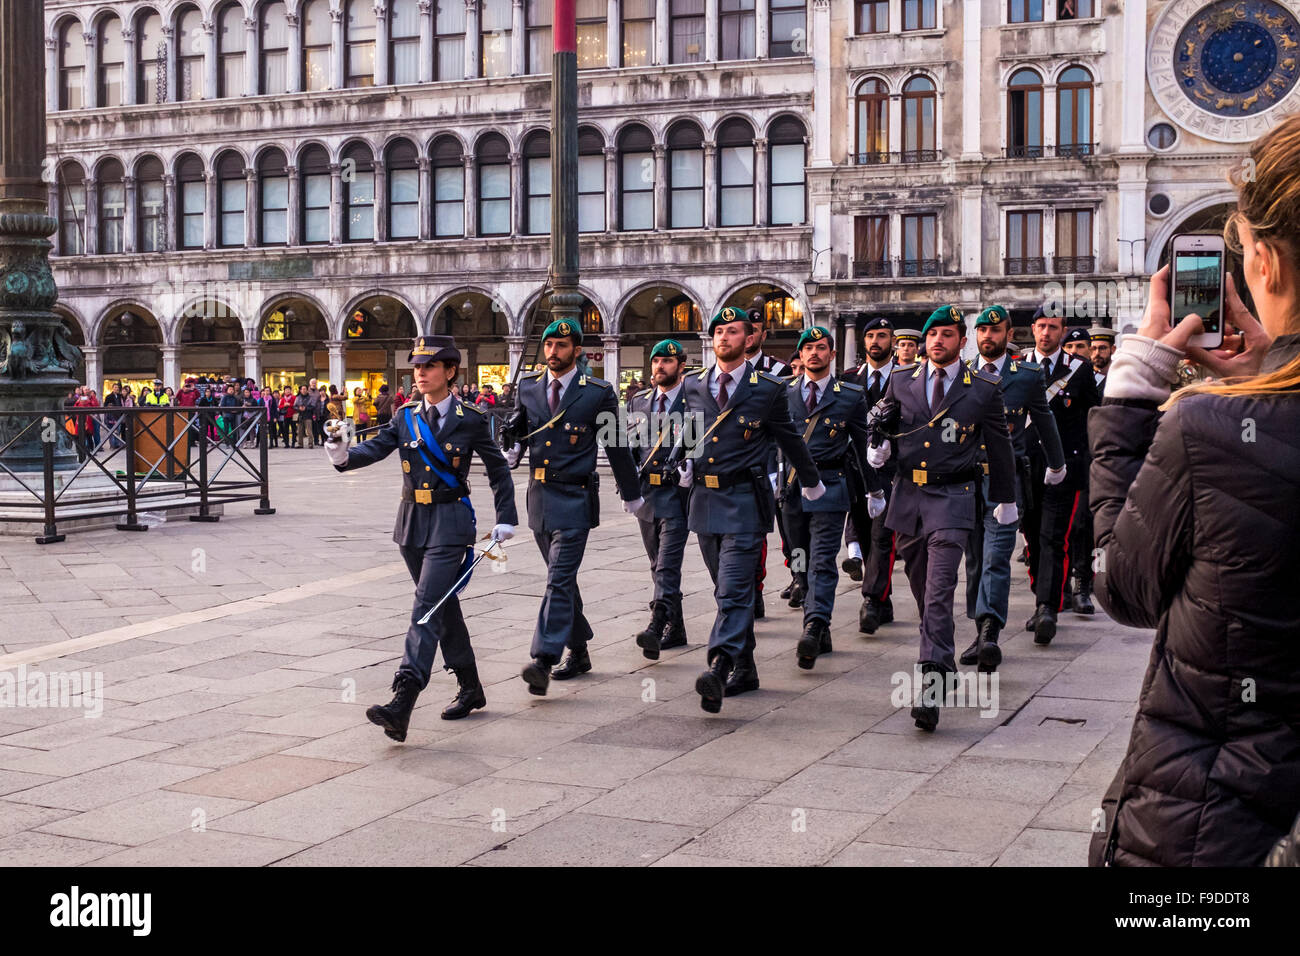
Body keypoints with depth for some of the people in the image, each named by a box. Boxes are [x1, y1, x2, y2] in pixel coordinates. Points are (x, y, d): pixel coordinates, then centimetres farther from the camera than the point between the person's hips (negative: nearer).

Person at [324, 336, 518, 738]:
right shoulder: (405, 417, 7)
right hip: (412, 522, 5)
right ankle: (470, 688, 29)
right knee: (444, 607, 14)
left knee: (427, 608, -15)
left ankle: (401, 704, -24)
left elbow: (498, 469, 5)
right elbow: (375, 447, -7)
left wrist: (505, 519, 2)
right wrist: (344, 455, -28)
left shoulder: (470, 420, -3)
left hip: (450, 523, -5)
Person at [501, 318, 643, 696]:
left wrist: (631, 494, 9)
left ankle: (543, 661, -19)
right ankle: (578, 651, 28)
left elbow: (616, 445, 2)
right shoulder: (528, 388, 7)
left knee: (560, 580, -13)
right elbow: (518, 429, 21)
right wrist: (513, 449, -2)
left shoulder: (598, 393, -5)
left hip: (575, 497, -5)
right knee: (561, 577, 15)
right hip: (539, 495, 6)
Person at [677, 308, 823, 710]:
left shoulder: (768, 389, -2)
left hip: (745, 499, -5)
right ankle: (744, 668, 25)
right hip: (704, 498, 5)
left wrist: (812, 483, 21)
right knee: (727, 590, 13)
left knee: (734, 590, -15)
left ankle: (718, 671, -26)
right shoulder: (692, 386, 9)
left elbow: (790, 439, 10)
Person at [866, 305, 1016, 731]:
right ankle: (941, 656, 37)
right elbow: (883, 422, 22)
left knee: (940, 590, -15)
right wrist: (879, 445, -1)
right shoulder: (901, 381, 8)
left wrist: (1005, 500, 15)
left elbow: (999, 446, 9)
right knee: (920, 585, 16)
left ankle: (930, 686, -21)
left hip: (952, 497, -4)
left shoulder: (984, 389, 0)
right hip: (907, 495, 4)